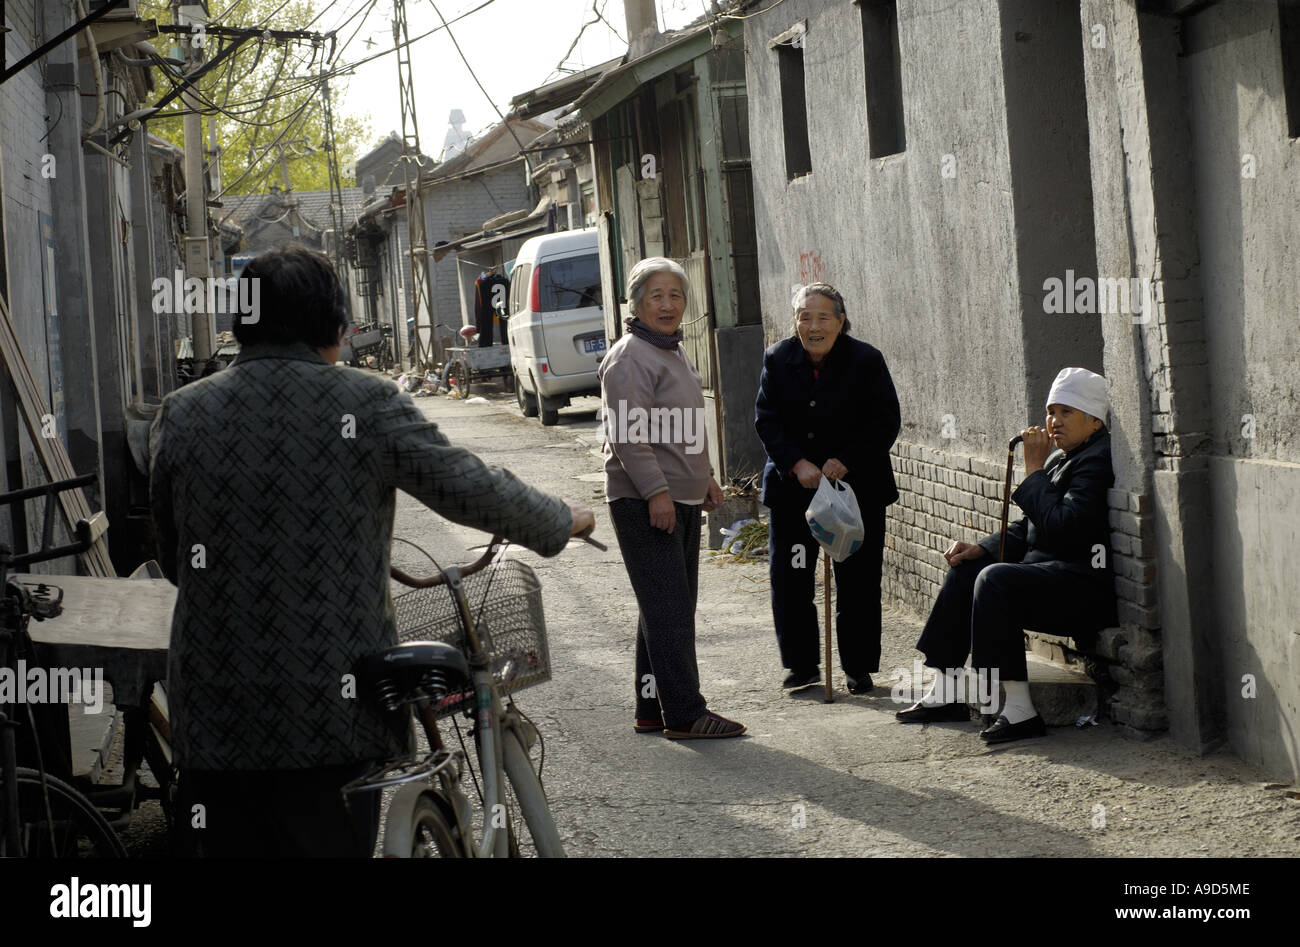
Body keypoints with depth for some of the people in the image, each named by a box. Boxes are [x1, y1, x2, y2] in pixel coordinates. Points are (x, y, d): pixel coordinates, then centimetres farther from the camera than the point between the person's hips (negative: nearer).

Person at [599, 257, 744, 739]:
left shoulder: (674, 352, 19)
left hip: (680, 500, 10)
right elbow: (628, 434, -19)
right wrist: (656, 491, -23)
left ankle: (652, 710, 18)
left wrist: (704, 478, 24)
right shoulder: (630, 358, -12)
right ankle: (684, 714, -10)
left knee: (667, 610, 12)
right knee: (669, 610, -10)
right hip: (644, 502, -10)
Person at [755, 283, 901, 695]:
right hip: (792, 487, 2)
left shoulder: (866, 360, -8)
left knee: (857, 581, 2)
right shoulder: (778, 359, 0)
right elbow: (766, 419, -3)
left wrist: (845, 463, -18)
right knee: (787, 578, 3)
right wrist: (797, 464, -17)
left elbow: (885, 422, -8)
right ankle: (802, 665, 15)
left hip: (856, 487, -2)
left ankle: (859, 668, 14)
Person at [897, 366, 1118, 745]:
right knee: (964, 569, 9)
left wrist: (1034, 471, -13)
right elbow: (1028, 529, 20)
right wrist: (983, 547, 5)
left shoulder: (1098, 458, -13)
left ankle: (1019, 710, -28)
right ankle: (945, 694, 10)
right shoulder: (1061, 458, 18)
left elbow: (1060, 526, -24)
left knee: (995, 579, -28)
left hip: (1085, 586, -11)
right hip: (1048, 571, 11)